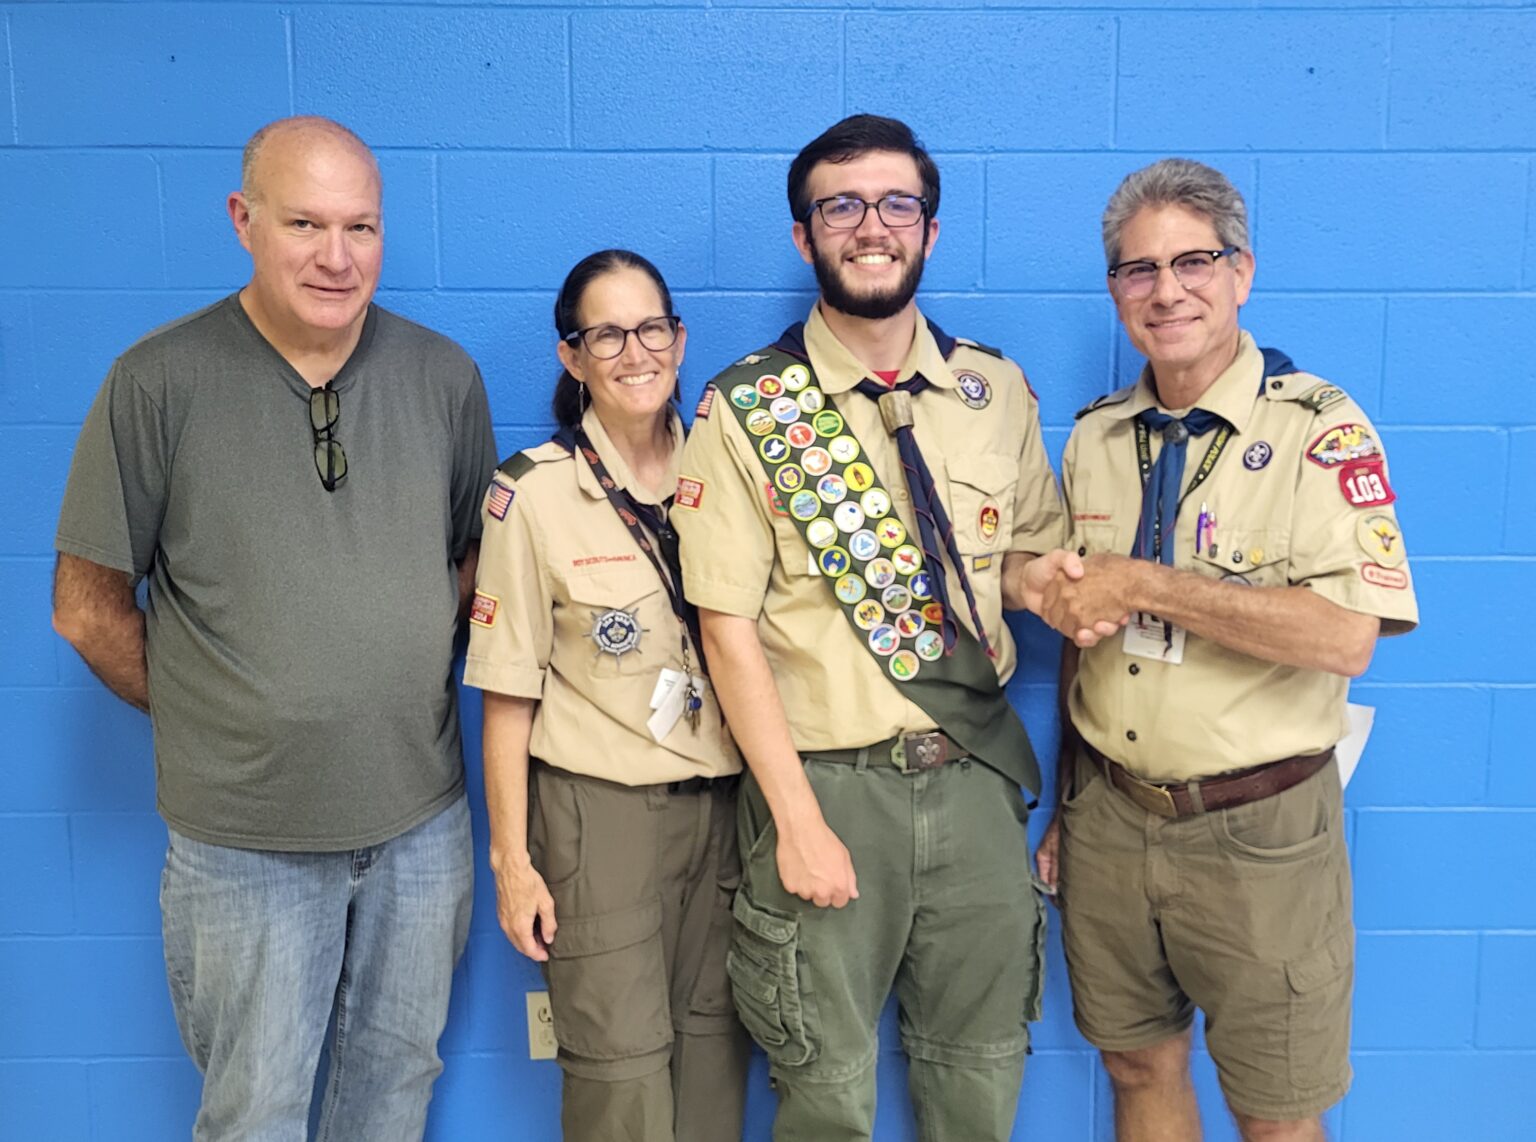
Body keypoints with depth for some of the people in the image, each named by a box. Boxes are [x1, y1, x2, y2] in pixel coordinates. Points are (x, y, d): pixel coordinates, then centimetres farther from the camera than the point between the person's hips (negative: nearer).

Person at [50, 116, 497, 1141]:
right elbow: (89, 607, -4)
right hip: (245, 836, -2)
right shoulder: (158, 382, -10)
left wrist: (414, 675, -2)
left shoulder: (444, 376, -1)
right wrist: (206, 716, -3)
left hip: (424, 817, 3)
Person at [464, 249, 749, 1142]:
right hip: (600, 808, -4)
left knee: (714, 1035, 12)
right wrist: (512, 860, -6)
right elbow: (509, 695, -6)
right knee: (621, 1057, 2)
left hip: (723, 798, 4)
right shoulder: (534, 494, -9)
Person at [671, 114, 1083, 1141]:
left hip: (976, 772, 4)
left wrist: (1053, 583, -9)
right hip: (826, 779, -3)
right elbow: (729, 628, -9)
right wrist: (798, 821, -13)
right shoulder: (749, 409, -7)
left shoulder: (996, 390, 5)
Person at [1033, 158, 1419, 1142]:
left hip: (1258, 834, -4)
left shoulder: (1319, 427, -12)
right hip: (1110, 816, 5)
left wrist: (1144, 585, -22)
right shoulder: (1095, 438, 6)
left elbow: (1347, 636, -25)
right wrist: (1068, 805, 12)